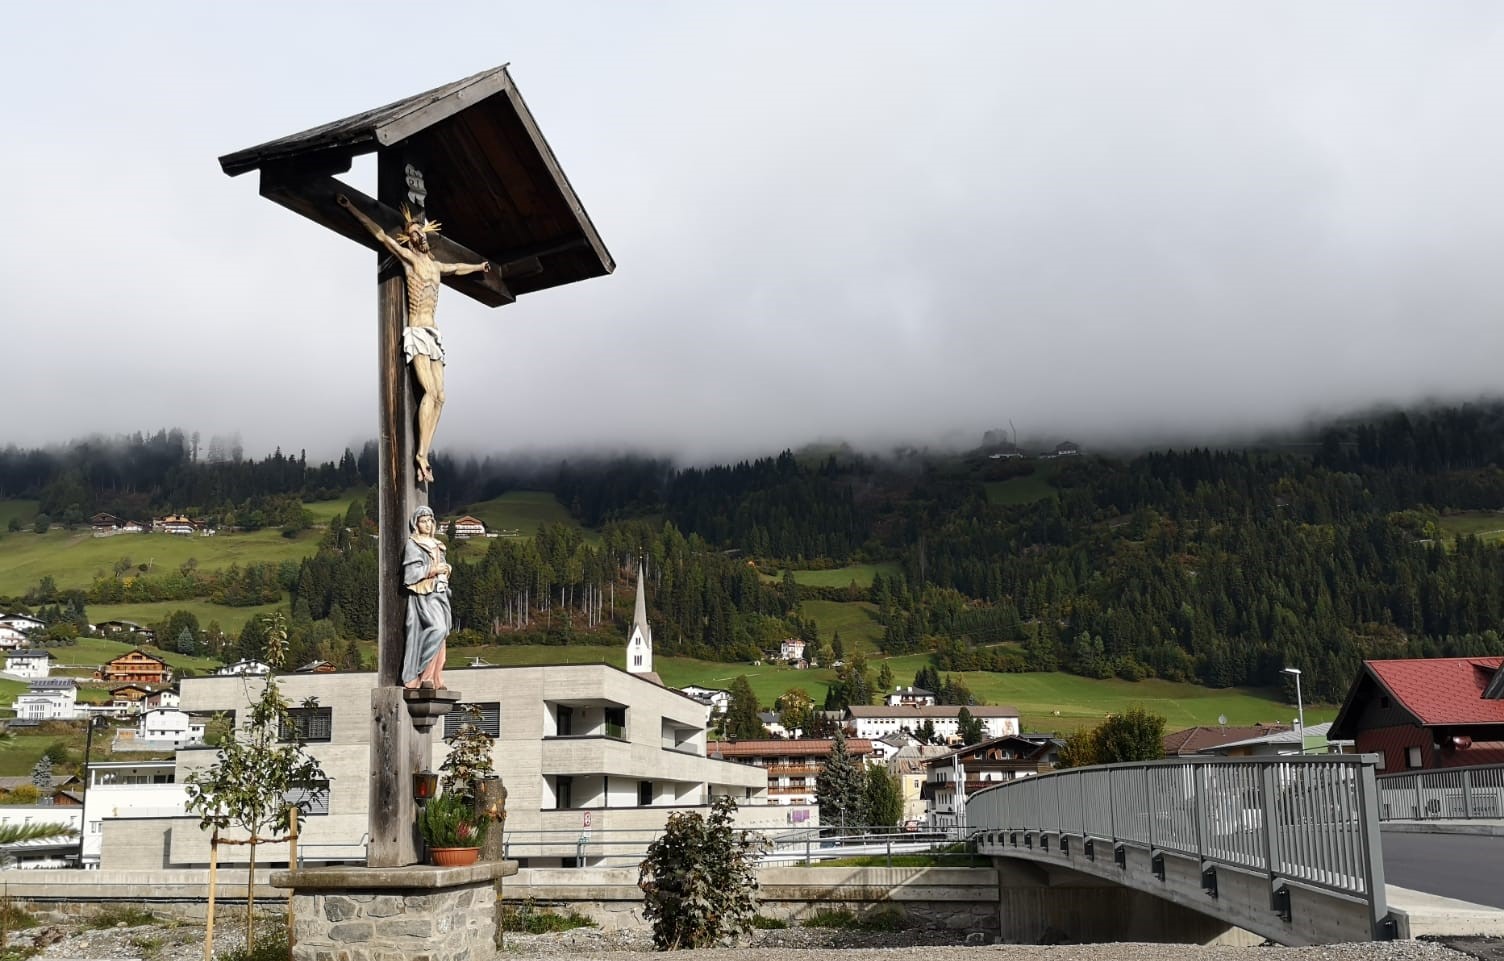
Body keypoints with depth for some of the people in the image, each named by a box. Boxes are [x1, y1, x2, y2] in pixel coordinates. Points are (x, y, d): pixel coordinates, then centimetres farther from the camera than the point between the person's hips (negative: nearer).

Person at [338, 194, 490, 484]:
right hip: (416, 332, -7)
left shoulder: (435, 265, 22)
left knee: (439, 396, -5)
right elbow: (380, 233, -1)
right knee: (430, 391, -21)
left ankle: (424, 455, -7)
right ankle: (421, 454, -22)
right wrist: (350, 207, -5)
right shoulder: (408, 257, 3)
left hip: (433, 334, 7)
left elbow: (456, 268, 43)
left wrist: (479, 267, 61)